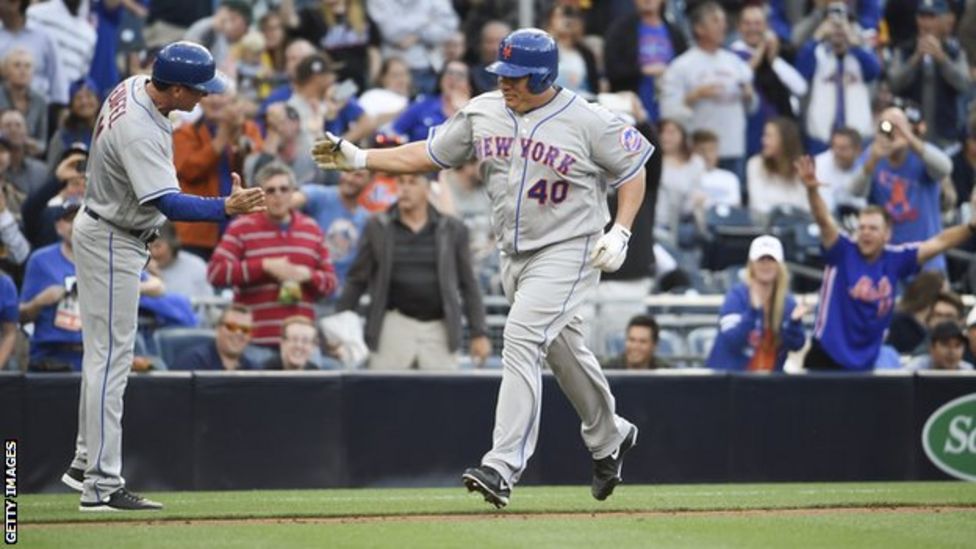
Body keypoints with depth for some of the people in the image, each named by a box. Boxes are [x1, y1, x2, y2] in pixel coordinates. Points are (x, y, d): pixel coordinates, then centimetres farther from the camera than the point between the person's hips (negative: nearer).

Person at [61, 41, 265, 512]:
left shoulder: (134, 87, -2)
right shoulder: (139, 132, -32)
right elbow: (168, 204, -38)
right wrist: (225, 208, -50)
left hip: (106, 235, 11)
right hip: (111, 243, -11)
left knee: (104, 352, 17)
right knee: (111, 358, -9)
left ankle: (85, 463, 26)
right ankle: (102, 486, -10)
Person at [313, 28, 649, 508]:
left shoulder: (587, 121, -14)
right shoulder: (483, 113, 0)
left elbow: (633, 170, -4)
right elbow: (428, 155, 7)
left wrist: (620, 232, -16)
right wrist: (359, 159, -2)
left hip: (568, 252, -6)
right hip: (513, 253, 6)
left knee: (521, 340, -21)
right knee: (562, 349, 18)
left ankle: (502, 468, -25)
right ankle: (609, 439, 41)